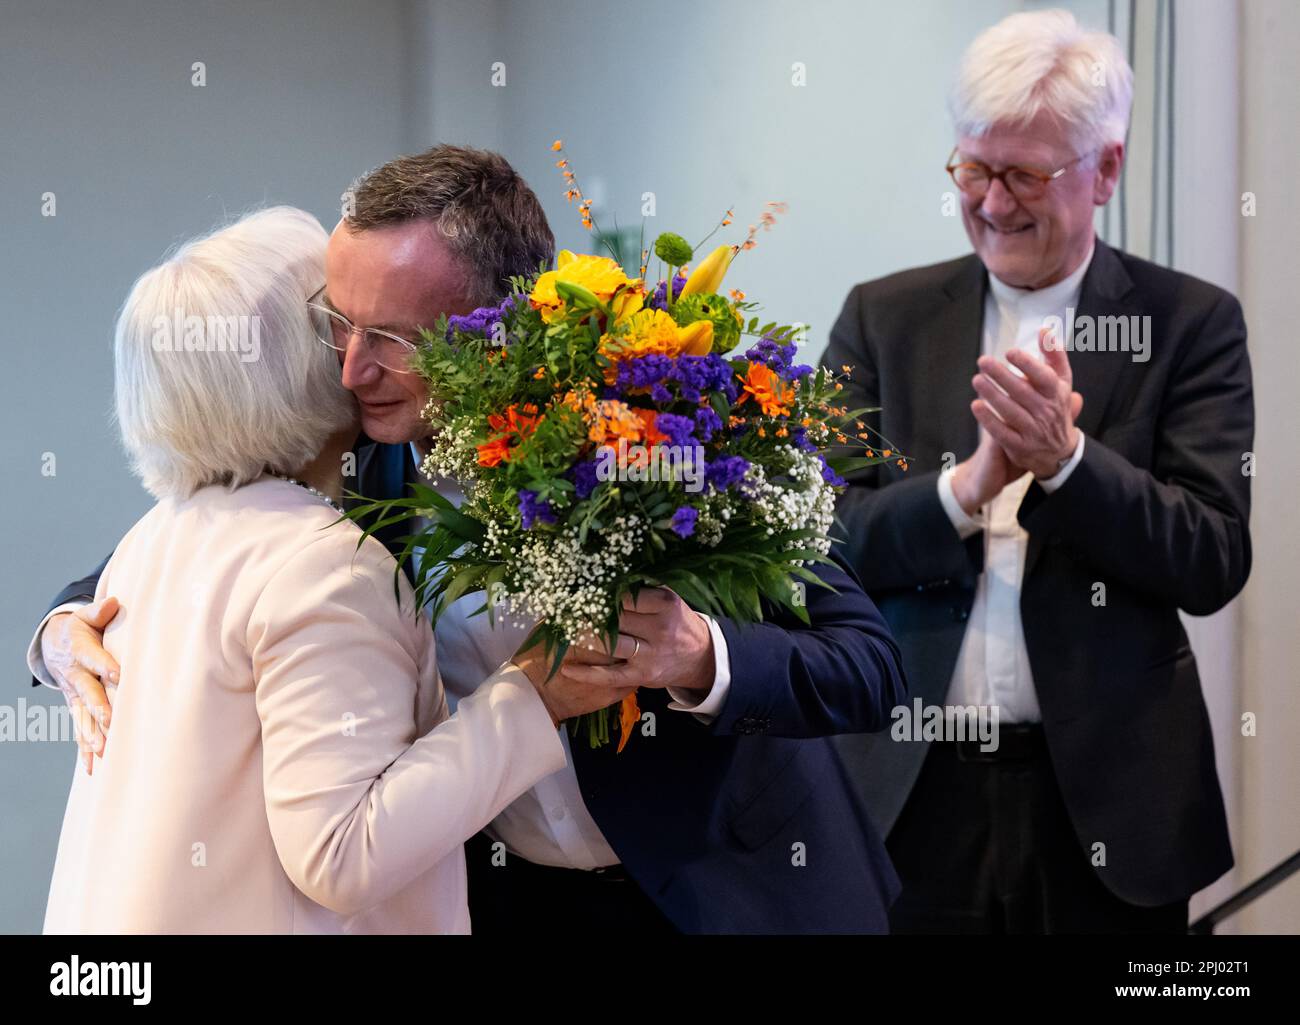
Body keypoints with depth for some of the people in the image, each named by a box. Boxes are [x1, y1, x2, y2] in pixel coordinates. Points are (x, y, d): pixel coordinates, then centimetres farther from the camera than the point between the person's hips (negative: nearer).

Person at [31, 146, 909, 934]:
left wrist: (705, 661, -40)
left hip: (722, 897, -3)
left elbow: (870, 667, -21)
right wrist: (71, 626, -19)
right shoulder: (340, 443, -13)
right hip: (508, 898, 3)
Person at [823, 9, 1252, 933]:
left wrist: (1065, 460, -19)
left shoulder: (1192, 324, 1)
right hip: (913, 793, 1)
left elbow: (1214, 564, -6)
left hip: (1103, 797, -1)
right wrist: (966, 488, -17)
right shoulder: (884, 318, 7)